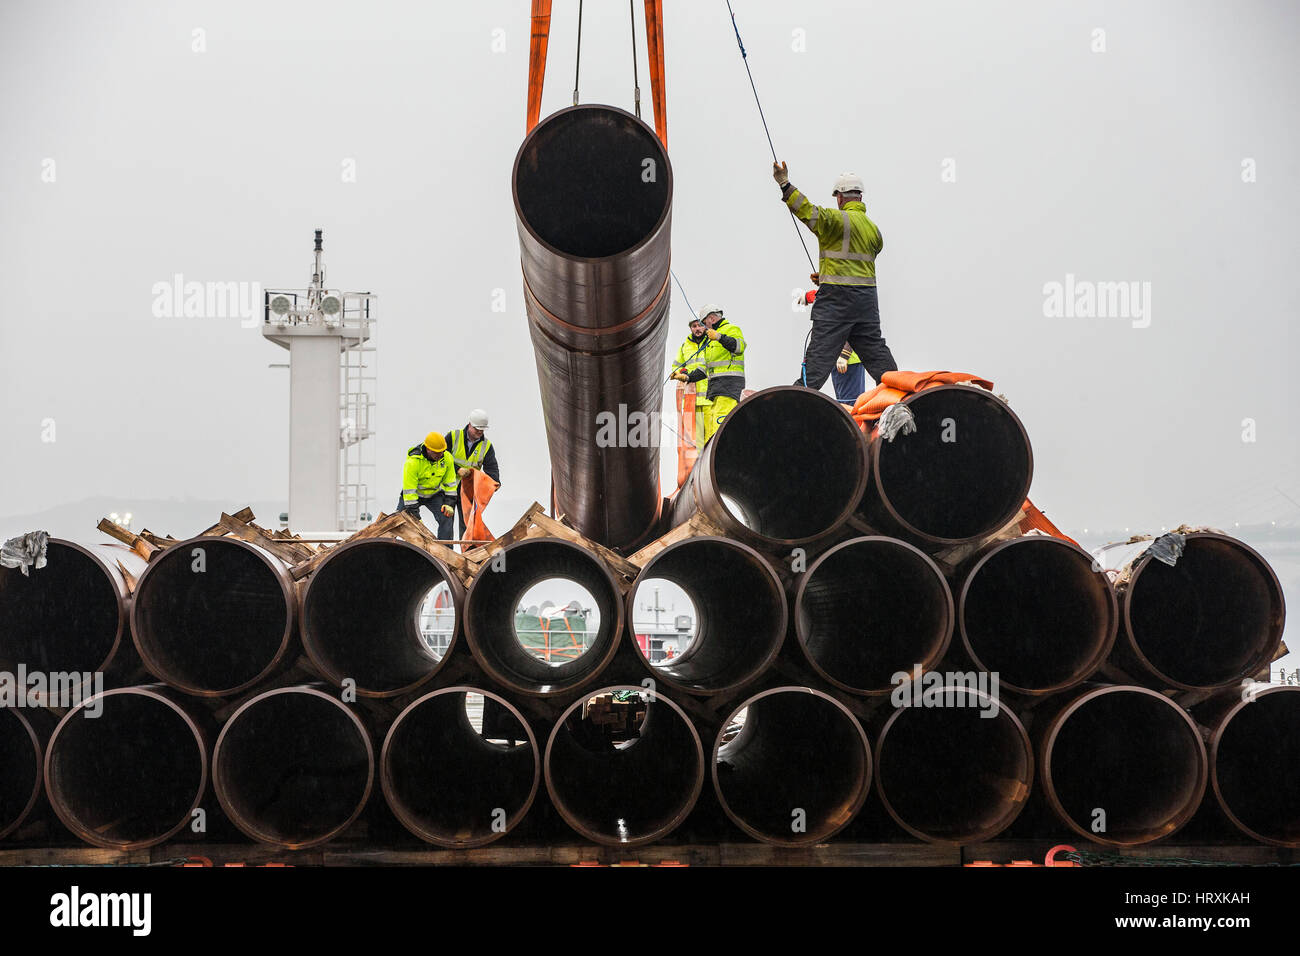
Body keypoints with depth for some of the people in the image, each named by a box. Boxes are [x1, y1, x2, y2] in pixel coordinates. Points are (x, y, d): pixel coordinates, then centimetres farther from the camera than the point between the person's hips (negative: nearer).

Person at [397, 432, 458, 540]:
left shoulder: (447, 458, -17)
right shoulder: (413, 461, -32)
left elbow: (450, 483, -1)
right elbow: (409, 490, -29)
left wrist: (450, 503, -9)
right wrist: (415, 515, -29)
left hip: (434, 494, 3)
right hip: (414, 494, -3)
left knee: (446, 518, -16)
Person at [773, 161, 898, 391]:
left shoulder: (838, 219, -9)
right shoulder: (873, 228, 16)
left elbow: (811, 213, -23)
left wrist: (785, 185, -29)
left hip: (837, 296, -6)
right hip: (867, 298, 6)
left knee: (821, 349, -8)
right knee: (874, 349, 14)